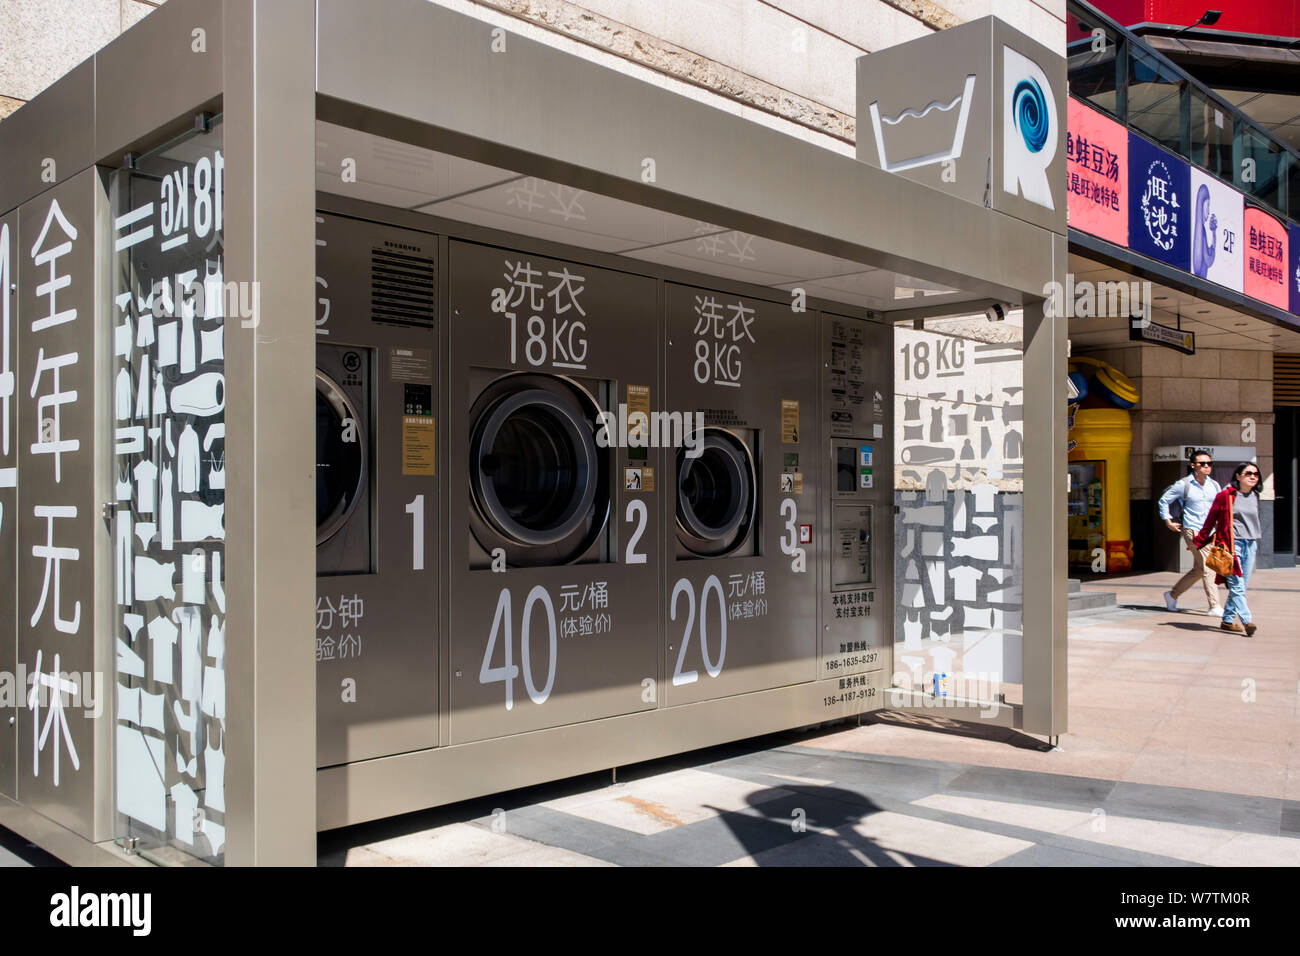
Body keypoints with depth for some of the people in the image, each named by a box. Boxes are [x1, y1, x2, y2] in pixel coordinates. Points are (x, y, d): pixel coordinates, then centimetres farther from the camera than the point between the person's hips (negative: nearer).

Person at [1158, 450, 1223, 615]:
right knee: (1208, 566, -14)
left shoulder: (1214, 485, 10)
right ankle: (1214, 606, -12)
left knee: (1198, 569, 11)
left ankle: (1172, 594, 28)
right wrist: (1168, 521, 0)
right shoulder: (1184, 484, -5)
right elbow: (1164, 500, 4)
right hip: (1193, 530, -6)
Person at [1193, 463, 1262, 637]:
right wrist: (1198, 542, 6)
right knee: (1237, 585, -12)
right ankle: (1246, 621, -18)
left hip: (1250, 545, 6)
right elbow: (1210, 521, 2)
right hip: (1232, 544, -6)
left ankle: (1227, 620, 14)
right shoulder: (1225, 496, -4)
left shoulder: (1255, 497, 12)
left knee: (1241, 586, 6)